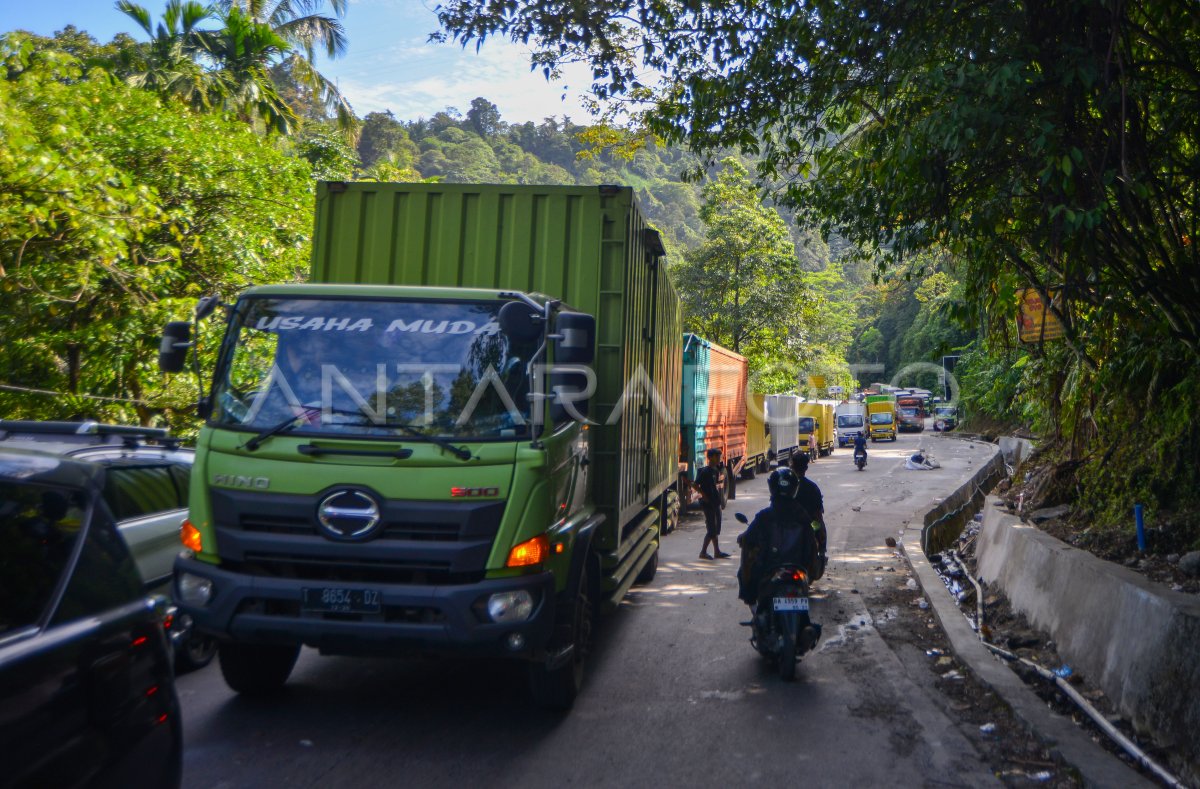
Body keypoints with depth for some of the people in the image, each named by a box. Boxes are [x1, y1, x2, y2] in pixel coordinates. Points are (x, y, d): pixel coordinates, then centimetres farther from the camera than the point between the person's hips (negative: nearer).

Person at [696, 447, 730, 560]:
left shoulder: (717, 470, 11)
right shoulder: (706, 471, -15)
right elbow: (696, 485, -18)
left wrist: (721, 500, 14)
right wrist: (704, 496, -17)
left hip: (716, 503, 9)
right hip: (708, 504, -9)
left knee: (716, 528, 12)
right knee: (711, 529, -7)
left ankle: (717, 552, 19)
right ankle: (703, 552, 0)